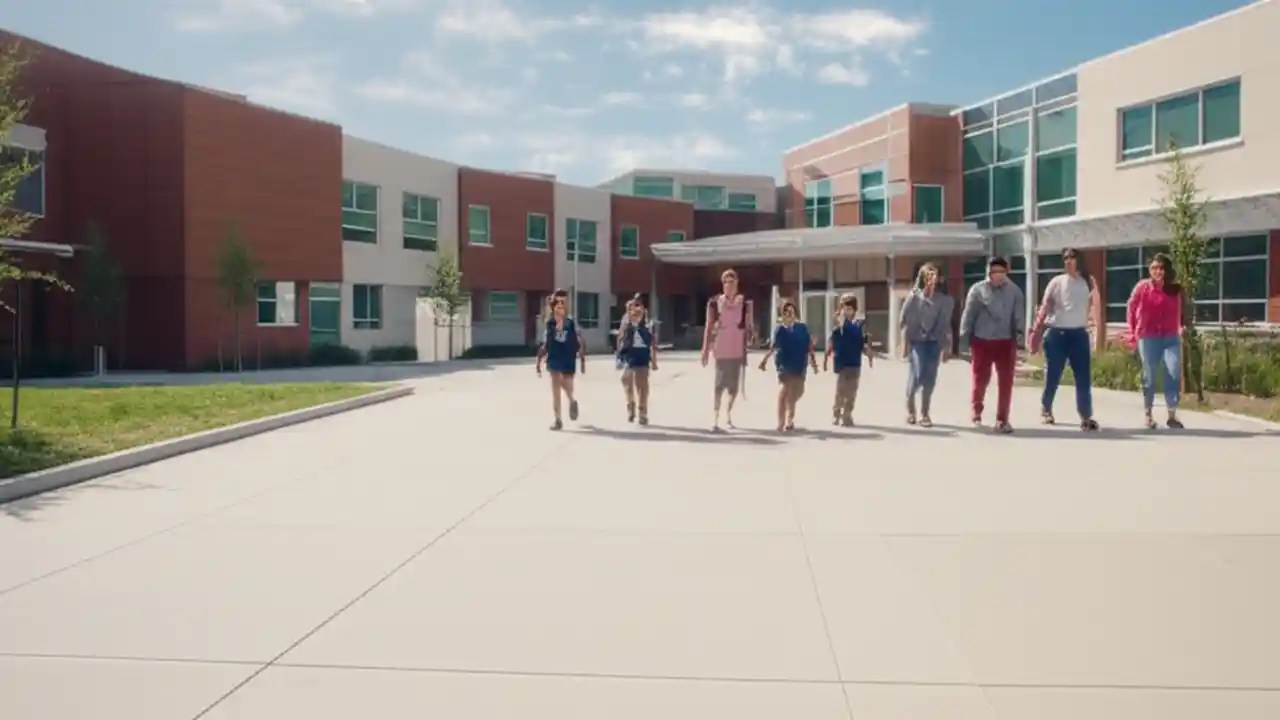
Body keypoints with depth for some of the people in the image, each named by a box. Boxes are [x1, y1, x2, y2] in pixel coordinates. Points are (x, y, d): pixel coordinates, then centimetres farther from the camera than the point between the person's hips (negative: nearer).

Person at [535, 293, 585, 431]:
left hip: (568, 362, -1)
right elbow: (544, 345, 6)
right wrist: (538, 362, 5)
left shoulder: (572, 324, -4)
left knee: (567, 388, 0)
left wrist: (582, 360, -3)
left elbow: (581, 343, 0)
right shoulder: (549, 325, 0)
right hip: (554, 361, 1)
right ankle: (558, 420, 8)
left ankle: (572, 402, 37)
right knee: (555, 391, 0)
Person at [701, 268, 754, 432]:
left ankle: (728, 413, 30)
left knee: (735, 384, 10)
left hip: (738, 349, 2)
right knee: (720, 384, -6)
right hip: (721, 349, -2)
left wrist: (751, 333, -12)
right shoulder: (715, 302, -2)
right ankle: (716, 419, -7)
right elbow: (709, 327, -1)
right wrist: (705, 350, -3)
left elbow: (749, 326, 9)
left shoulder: (744, 302, 3)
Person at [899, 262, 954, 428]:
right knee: (916, 376, -9)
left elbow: (945, 325, 4)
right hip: (916, 341, -2)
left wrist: (946, 347, 4)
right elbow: (906, 321, -2)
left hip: (934, 342, 2)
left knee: (930, 379, 1)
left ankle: (924, 414, 14)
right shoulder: (914, 297, -4)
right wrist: (905, 343, -5)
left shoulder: (944, 300, 0)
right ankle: (910, 408, 15)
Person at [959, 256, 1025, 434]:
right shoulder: (977, 290, 0)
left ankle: (1002, 420, 8)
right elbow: (968, 314, 0)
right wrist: (964, 339, -4)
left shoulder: (1015, 291, 5)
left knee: (1005, 381, 0)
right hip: (982, 341, -1)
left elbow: (1019, 314, -2)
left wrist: (1019, 332, -18)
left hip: (1006, 341, 1)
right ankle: (976, 410, 30)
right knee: (981, 378, 6)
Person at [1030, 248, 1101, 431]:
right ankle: (1046, 410, 25)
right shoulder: (1056, 282, 3)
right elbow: (1045, 306, 0)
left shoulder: (1089, 282, 7)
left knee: (1083, 377, -3)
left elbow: (1096, 307, 8)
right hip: (1056, 333, -1)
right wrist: (1037, 329, -9)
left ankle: (1086, 417, 0)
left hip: (1079, 333, 1)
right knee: (1052, 375, 5)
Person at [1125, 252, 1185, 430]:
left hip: (1171, 337, 1)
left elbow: (1179, 313, 12)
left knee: (1174, 373, -13)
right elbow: (1131, 310, 5)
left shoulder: (1175, 289, 3)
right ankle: (1148, 415, 18)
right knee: (1149, 377, 5)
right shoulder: (1142, 287, -2)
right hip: (1148, 338, -1)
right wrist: (1132, 333, 4)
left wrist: (1181, 328, 1)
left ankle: (1172, 414, -2)